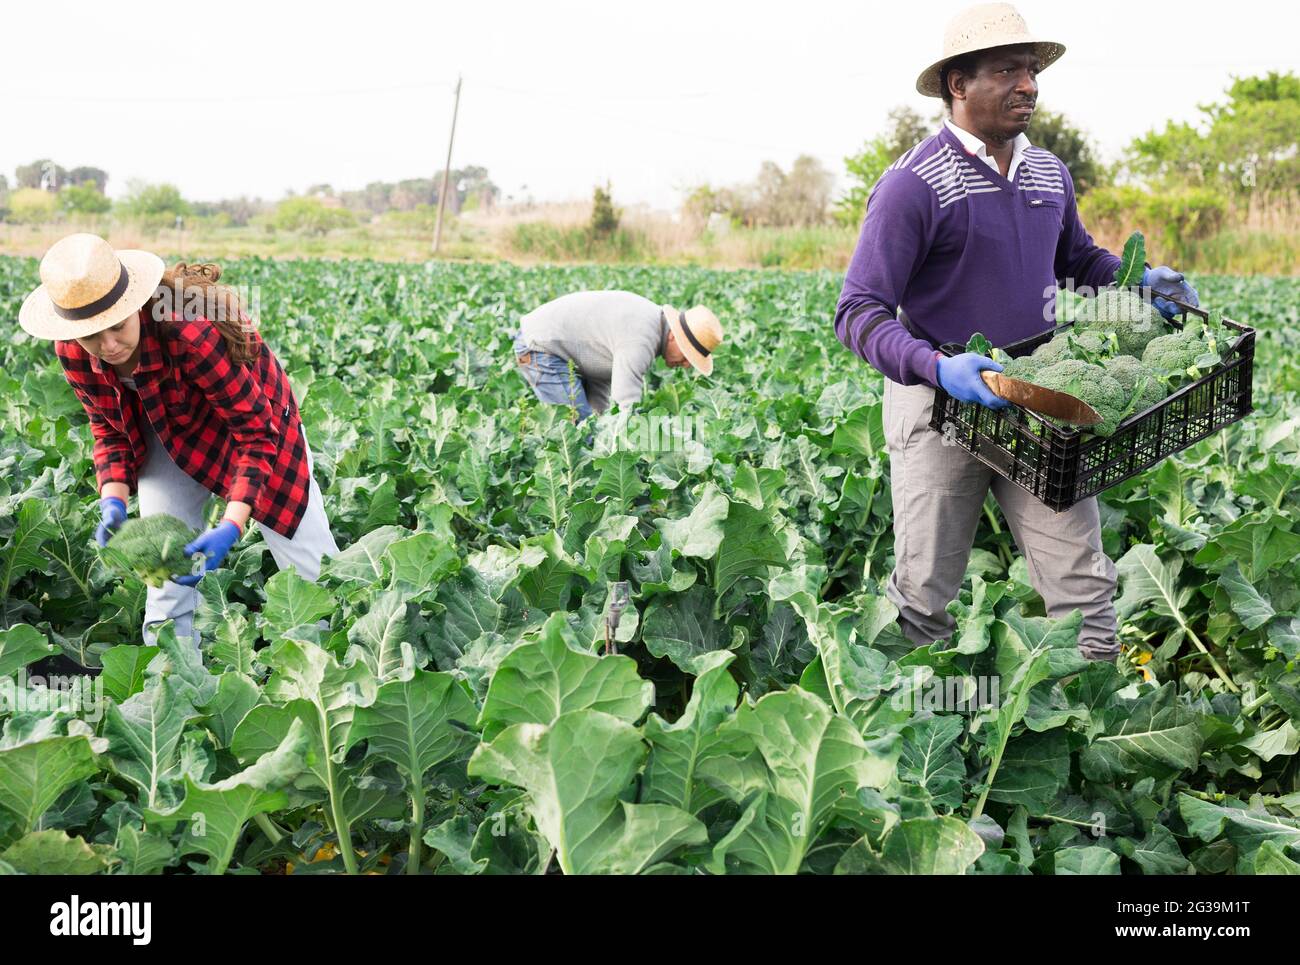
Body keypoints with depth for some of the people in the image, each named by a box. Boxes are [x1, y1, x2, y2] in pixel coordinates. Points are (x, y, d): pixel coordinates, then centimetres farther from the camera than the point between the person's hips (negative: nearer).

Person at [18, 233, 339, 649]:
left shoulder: (190, 332, -40)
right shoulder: (72, 352, -22)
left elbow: (255, 429, -33)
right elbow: (109, 426, -5)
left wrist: (231, 527, -41)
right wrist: (114, 501, -23)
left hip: (249, 416, -4)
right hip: (170, 436, 4)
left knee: (314, 570, -2)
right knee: (165, 573, -3)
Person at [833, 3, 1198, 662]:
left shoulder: (1049, 174, 9)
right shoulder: (914, 184, -14)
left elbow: (1077, 258, 27)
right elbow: (859, 314, -17)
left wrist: (1138, 280, 6)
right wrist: (936, 366, -33)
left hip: (1036, 400, 5)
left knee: (1083, 585, 4)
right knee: (923, 594, 7)